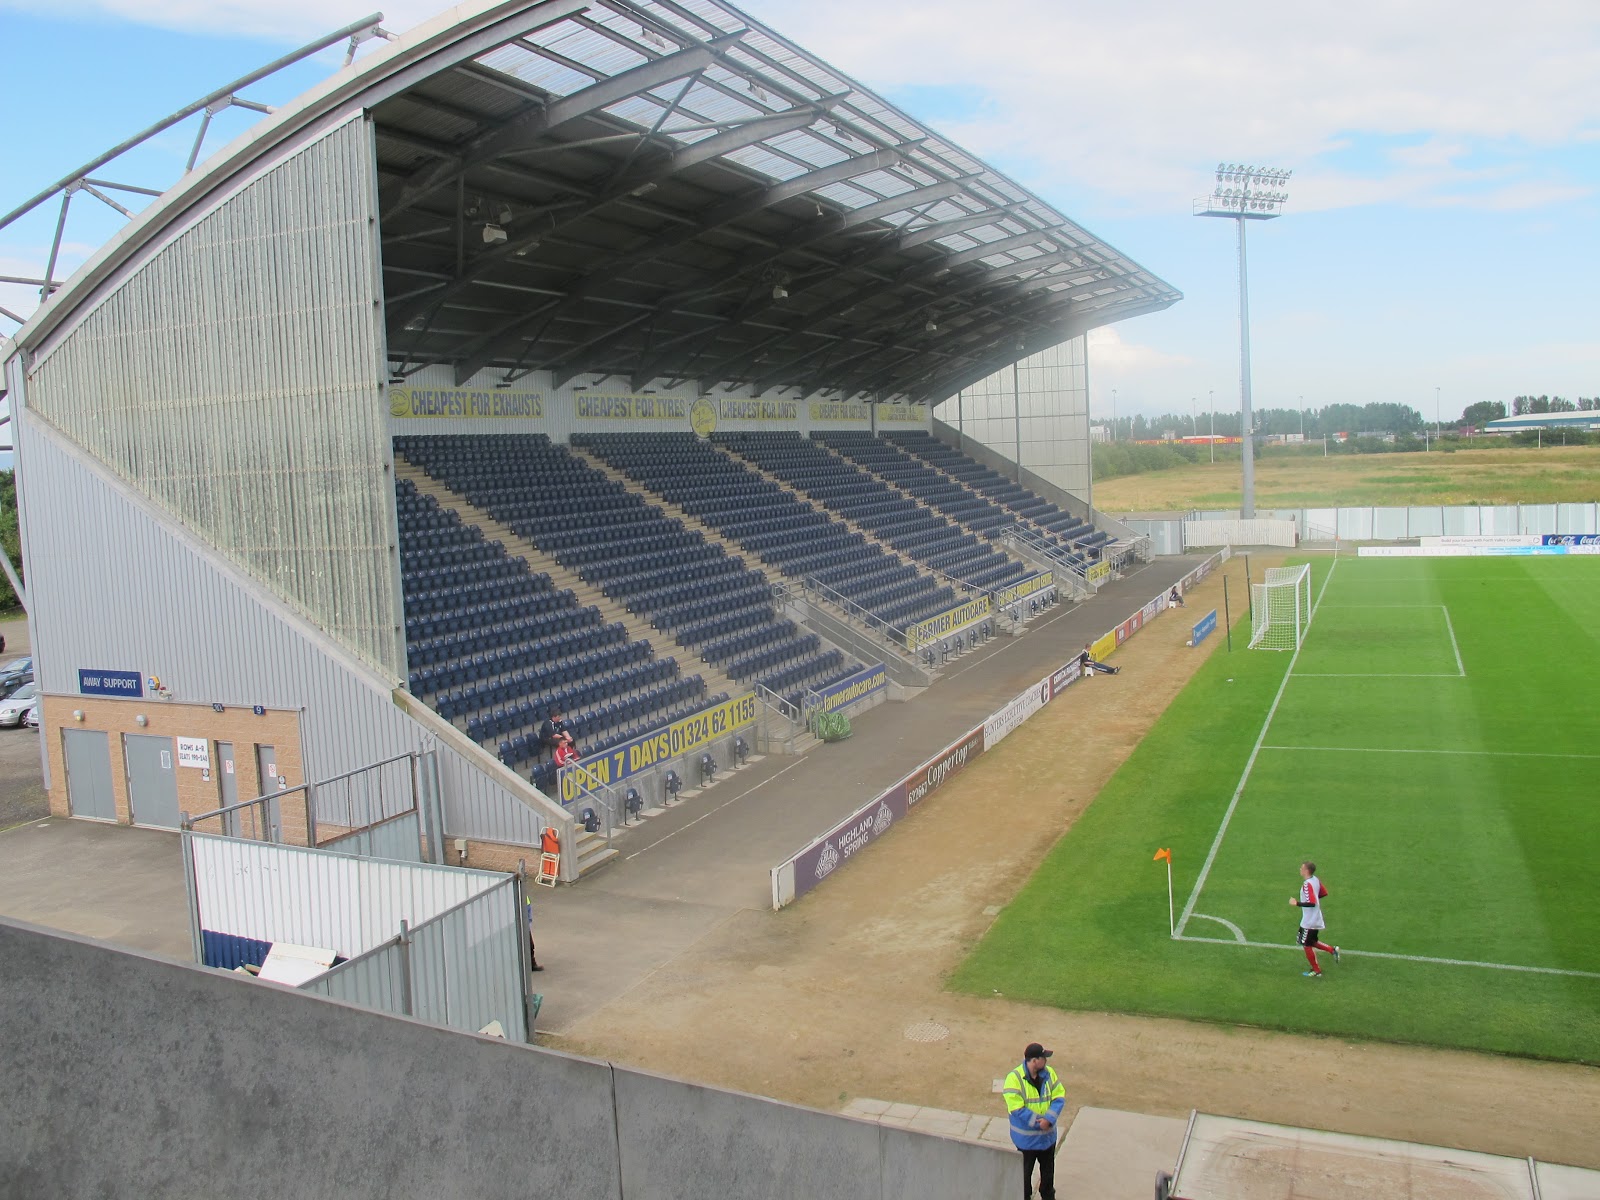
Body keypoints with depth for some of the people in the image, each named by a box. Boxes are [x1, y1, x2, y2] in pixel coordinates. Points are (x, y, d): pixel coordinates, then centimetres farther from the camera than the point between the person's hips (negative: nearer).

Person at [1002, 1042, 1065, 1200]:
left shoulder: (1049, 1073, -7)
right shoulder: (1014, 1078, -23)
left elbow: (1059, 1097, -8)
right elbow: (1016, 1108, -24)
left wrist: (1049, 1119, -22)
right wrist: (1038, 1122, -24)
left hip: (1048, 1135, 4)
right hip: (1026, 1138, -4)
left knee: (1048, 1169, 23)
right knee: (1025, 1171, 15)